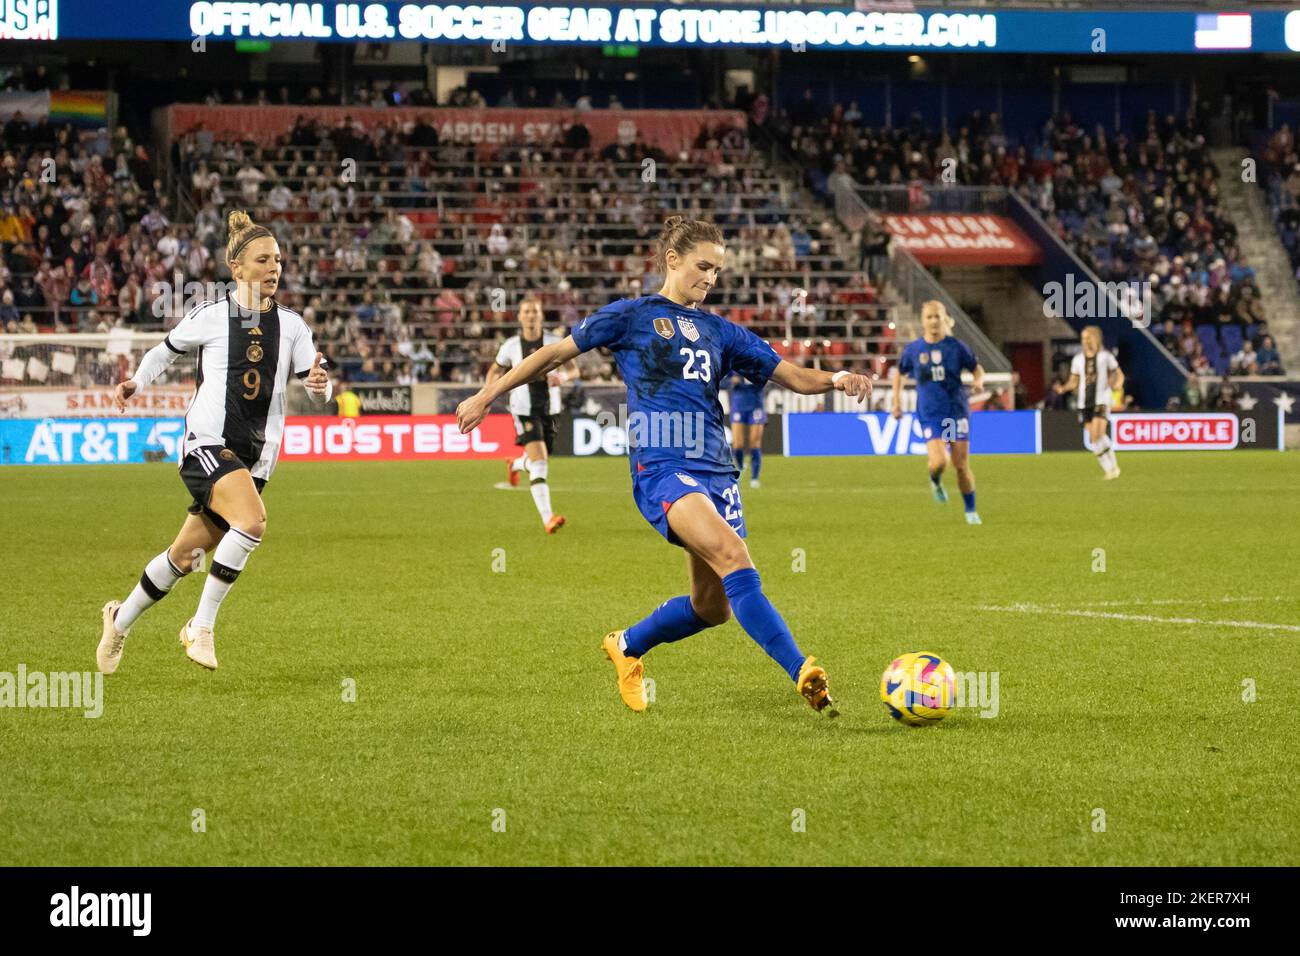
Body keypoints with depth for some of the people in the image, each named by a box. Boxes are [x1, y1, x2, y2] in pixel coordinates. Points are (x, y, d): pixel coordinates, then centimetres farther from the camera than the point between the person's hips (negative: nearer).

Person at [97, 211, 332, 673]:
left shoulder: (291, 326, 7)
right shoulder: (210, 317, -1)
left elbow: (317, 389, 3)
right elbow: (166, 349, 16)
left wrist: (320, 384, -17)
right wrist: (136, 382, 8)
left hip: (255, 456, 4)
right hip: (207, 443, -4)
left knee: (187, 555, 10)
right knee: (252, 519, -29)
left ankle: (121, 619, 34)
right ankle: (202, 626, -17)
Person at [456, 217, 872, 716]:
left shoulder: (721, 332, 19)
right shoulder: (632, 315, 6)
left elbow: (792, 376, 17)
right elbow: (555, 353, 11)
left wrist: (837, 379, -4)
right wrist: (487, 395, 12)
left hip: (716, 469, 6)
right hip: (660, 465, -6)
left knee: (713, 607, 4)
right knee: (732, 557, -28)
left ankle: (627, 646, 32)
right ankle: (802, 673, -34)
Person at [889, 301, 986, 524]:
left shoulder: (956, 346, -2)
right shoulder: (913, 349, 1)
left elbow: (977, 368, 9)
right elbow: (899, 372, 18)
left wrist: (978, 381, -13)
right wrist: (896, 401, 13)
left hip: (957, 411, 0)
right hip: (929, 415, 0)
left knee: (962, 465, 1)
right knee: (939, 461, -19)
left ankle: (971, 511, 19)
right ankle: (935, 482, 18)